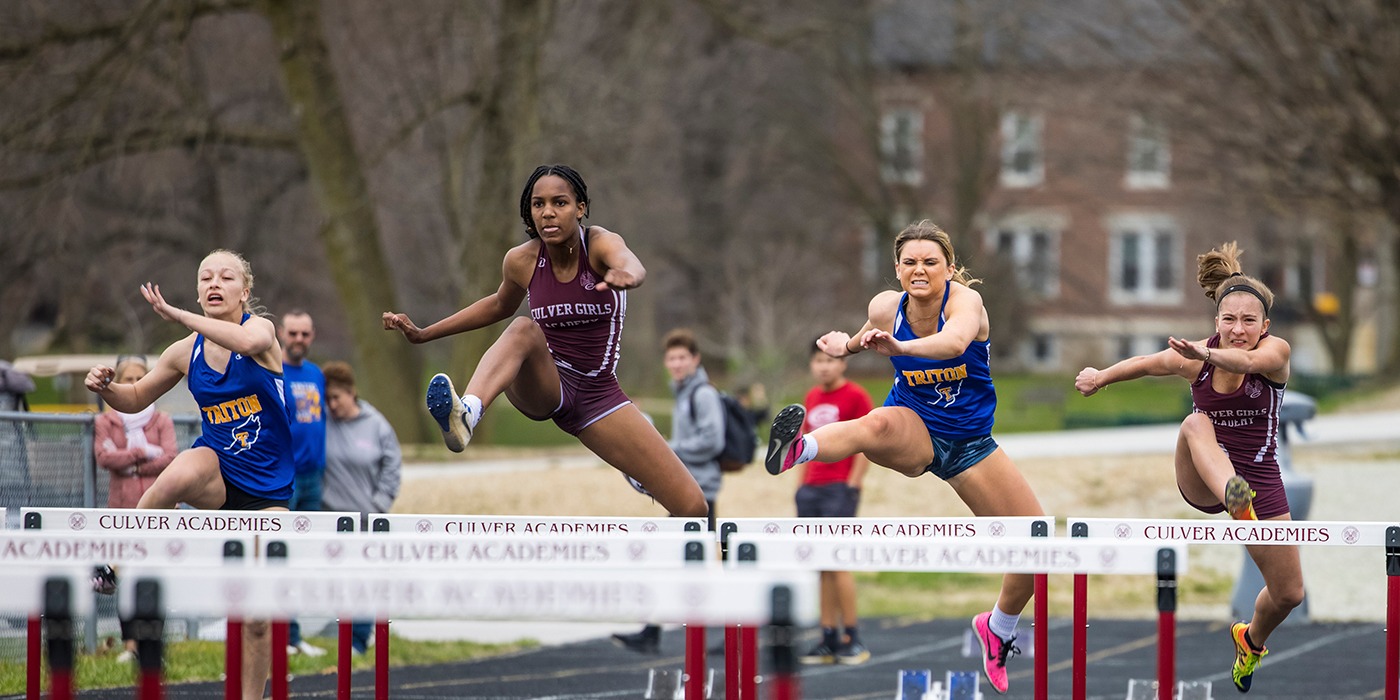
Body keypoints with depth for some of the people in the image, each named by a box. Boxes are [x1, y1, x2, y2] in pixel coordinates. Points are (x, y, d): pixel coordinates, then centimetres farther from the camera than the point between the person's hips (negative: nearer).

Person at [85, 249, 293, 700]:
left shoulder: (259, 327, -9)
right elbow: (137, 399, 16)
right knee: (185, 471, -38)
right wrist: (105, 388, -8)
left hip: (268, 488, -1)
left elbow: (248, 342, -36)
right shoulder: (187, 352, 2)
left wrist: (173, 314, -33)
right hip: (218, 476, 1)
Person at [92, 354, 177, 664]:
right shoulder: (105, 421, 10)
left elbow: (170, 458, -5)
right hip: (122, 506, 1)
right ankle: (129, 643, 5)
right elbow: (103, 456, -5)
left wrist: (126, 462, -7)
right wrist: (140, 454, -10)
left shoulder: (161, 420, 9)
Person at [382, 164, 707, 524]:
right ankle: (466, 414, -63)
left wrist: (625, 275, -65)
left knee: (692, 507, -9)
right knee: (524, 329, -37)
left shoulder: (600, 244, -14)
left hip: (598, 397, 0)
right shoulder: (522, 261, -5)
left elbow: (630, 263, -40)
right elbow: (500, 305, 19)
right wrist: (423, 334, 17)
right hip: (543, 386, 0)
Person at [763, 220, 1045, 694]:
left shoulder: (965, 300, -21)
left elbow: (956, 340, -47)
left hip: (969, 441, 1)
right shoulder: (885, 307, -9)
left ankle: (999, 629, 26)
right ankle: (794, 450, -71)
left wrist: (901, 346, -64)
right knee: (877, 425, -40)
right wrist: (848, 345, -4)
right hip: (914, 431, -1)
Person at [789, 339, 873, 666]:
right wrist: (802, 484, 15)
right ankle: (829, 639, 7)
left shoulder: (855, 396, -5)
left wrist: (852, 485, -12)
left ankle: (852, 640, -4)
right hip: (811, 490, 7)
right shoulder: (811, 398, 16)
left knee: (837, 562, -10)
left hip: (840, 489, -7)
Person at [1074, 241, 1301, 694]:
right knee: (1196, 423, -36)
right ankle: (1235, 499, -67)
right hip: (1202, 480, 0)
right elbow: (1147, 364, 13)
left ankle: (1252, 640, 43)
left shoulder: (1275, 351, -16)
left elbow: (1249, 359, -41)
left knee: (1288, 594, 6)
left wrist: (1207, 353, -61)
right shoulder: (1194, 358, -8)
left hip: (1260, 480, 0)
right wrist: (1101, 378, 24)